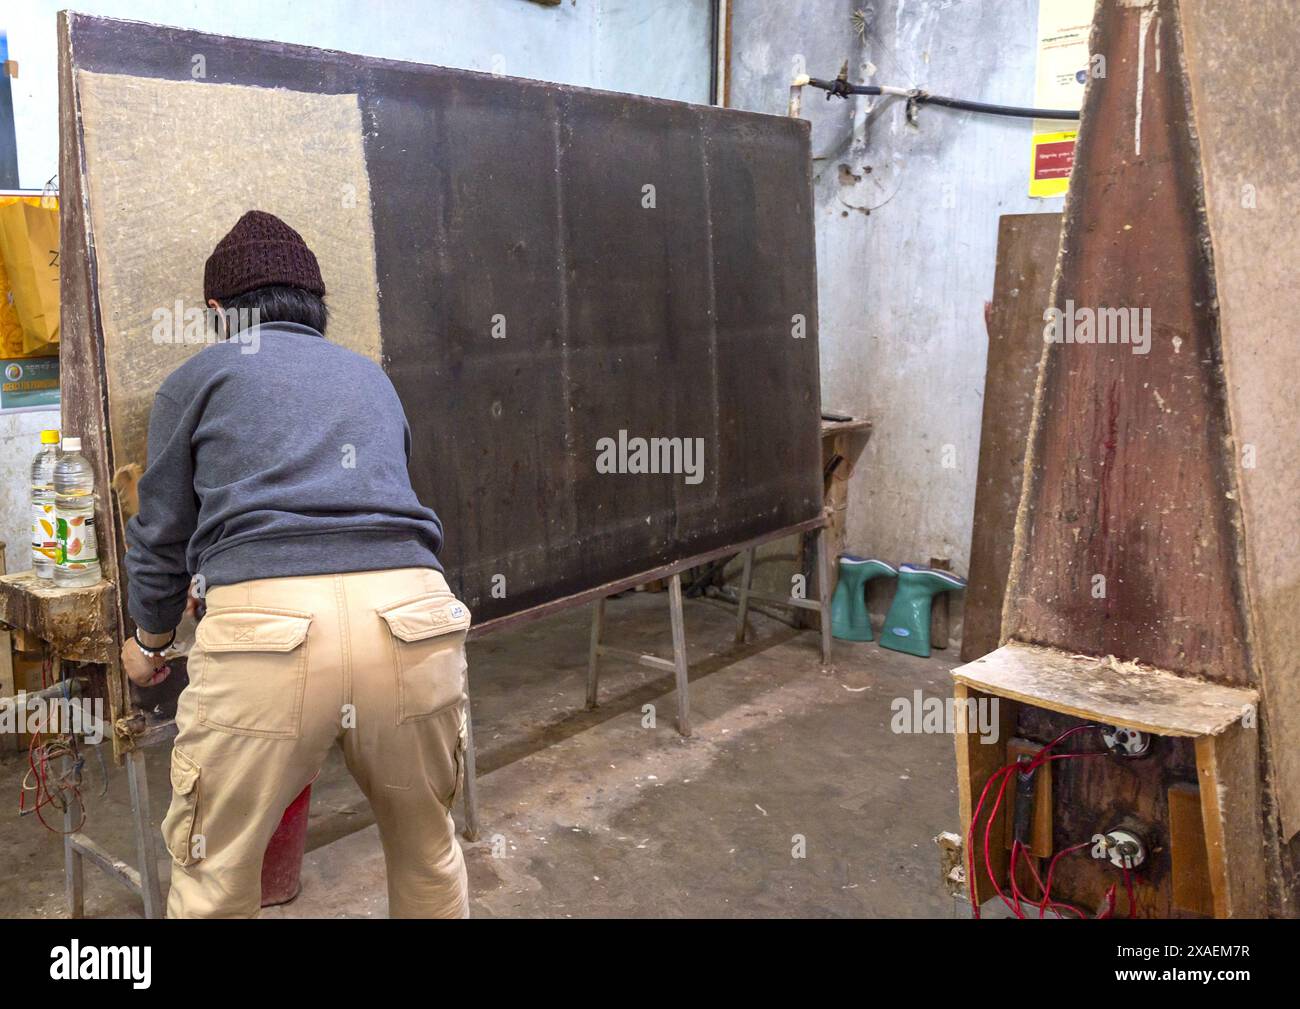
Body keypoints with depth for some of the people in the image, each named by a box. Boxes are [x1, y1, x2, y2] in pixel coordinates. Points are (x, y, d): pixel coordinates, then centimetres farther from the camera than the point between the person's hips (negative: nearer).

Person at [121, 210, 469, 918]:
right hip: (411, 614, 3)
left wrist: (149, 642, 39)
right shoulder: (371, 377, 29)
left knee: (213, 883, 17)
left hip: (267, 624, -3)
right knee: (428, 856, 25)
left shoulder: (198, 376, 19)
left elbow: (161, 532, 21)